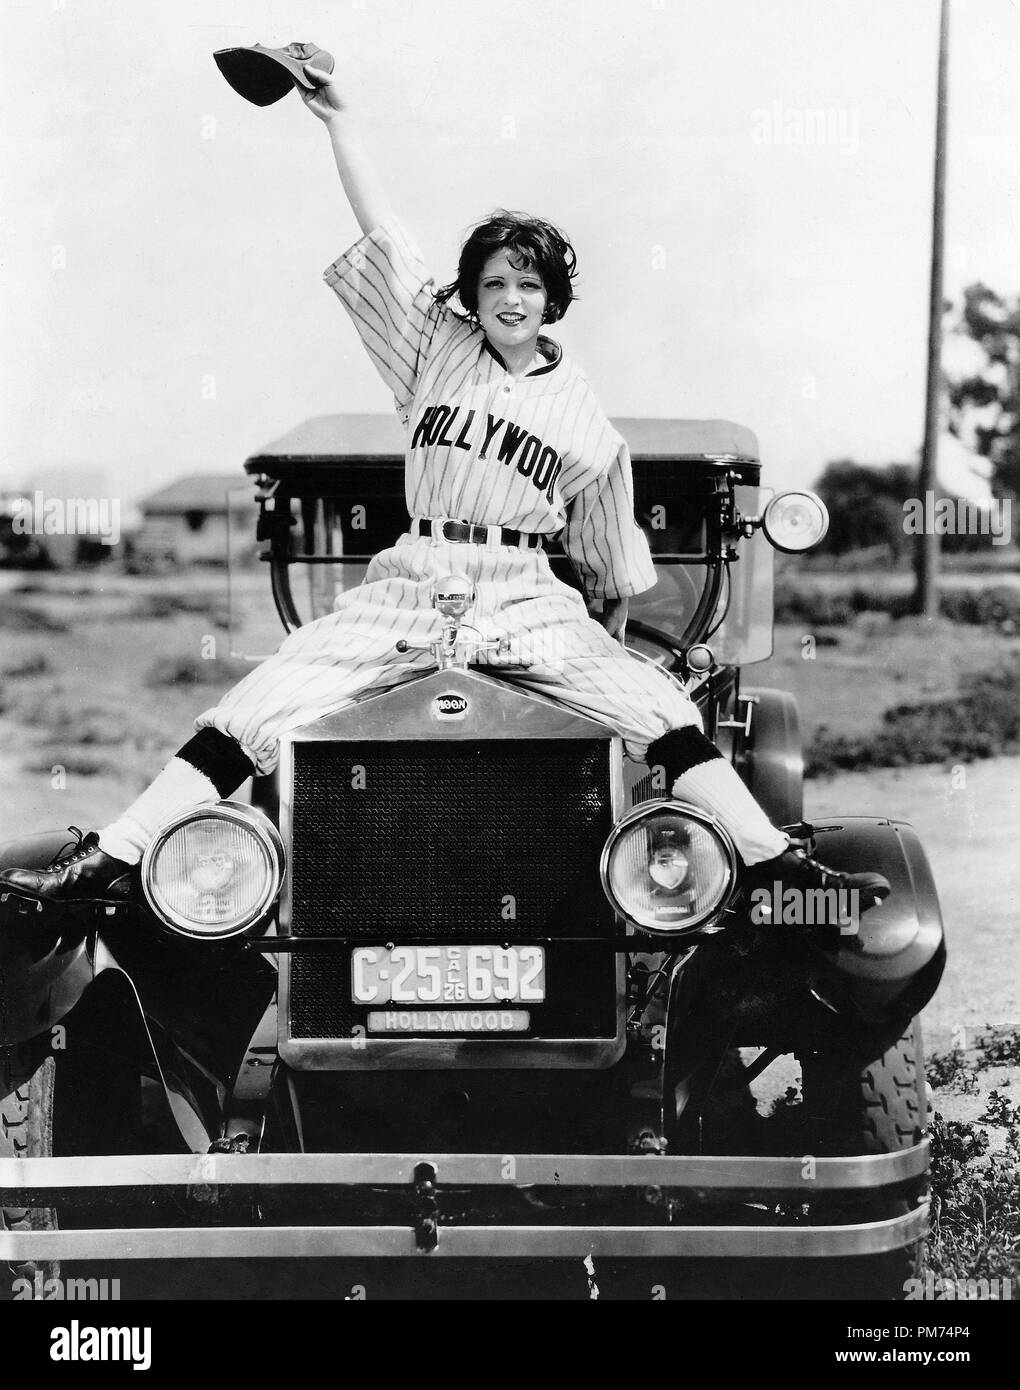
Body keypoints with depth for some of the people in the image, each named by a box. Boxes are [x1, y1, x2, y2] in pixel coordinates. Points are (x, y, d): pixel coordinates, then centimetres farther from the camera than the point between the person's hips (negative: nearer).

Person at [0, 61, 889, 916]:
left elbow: (609, 552, 17)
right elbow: (382, 235, 1)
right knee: (250, 715, -12)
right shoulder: (436, 348, 8)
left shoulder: (582, 411, 7)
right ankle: (106, 864, -13)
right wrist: (338, 118, -4)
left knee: (664, 712, -19)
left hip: (527, 599, 0)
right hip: (410, 585, 0)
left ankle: (778, 865, -14)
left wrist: (614, 627, 20)